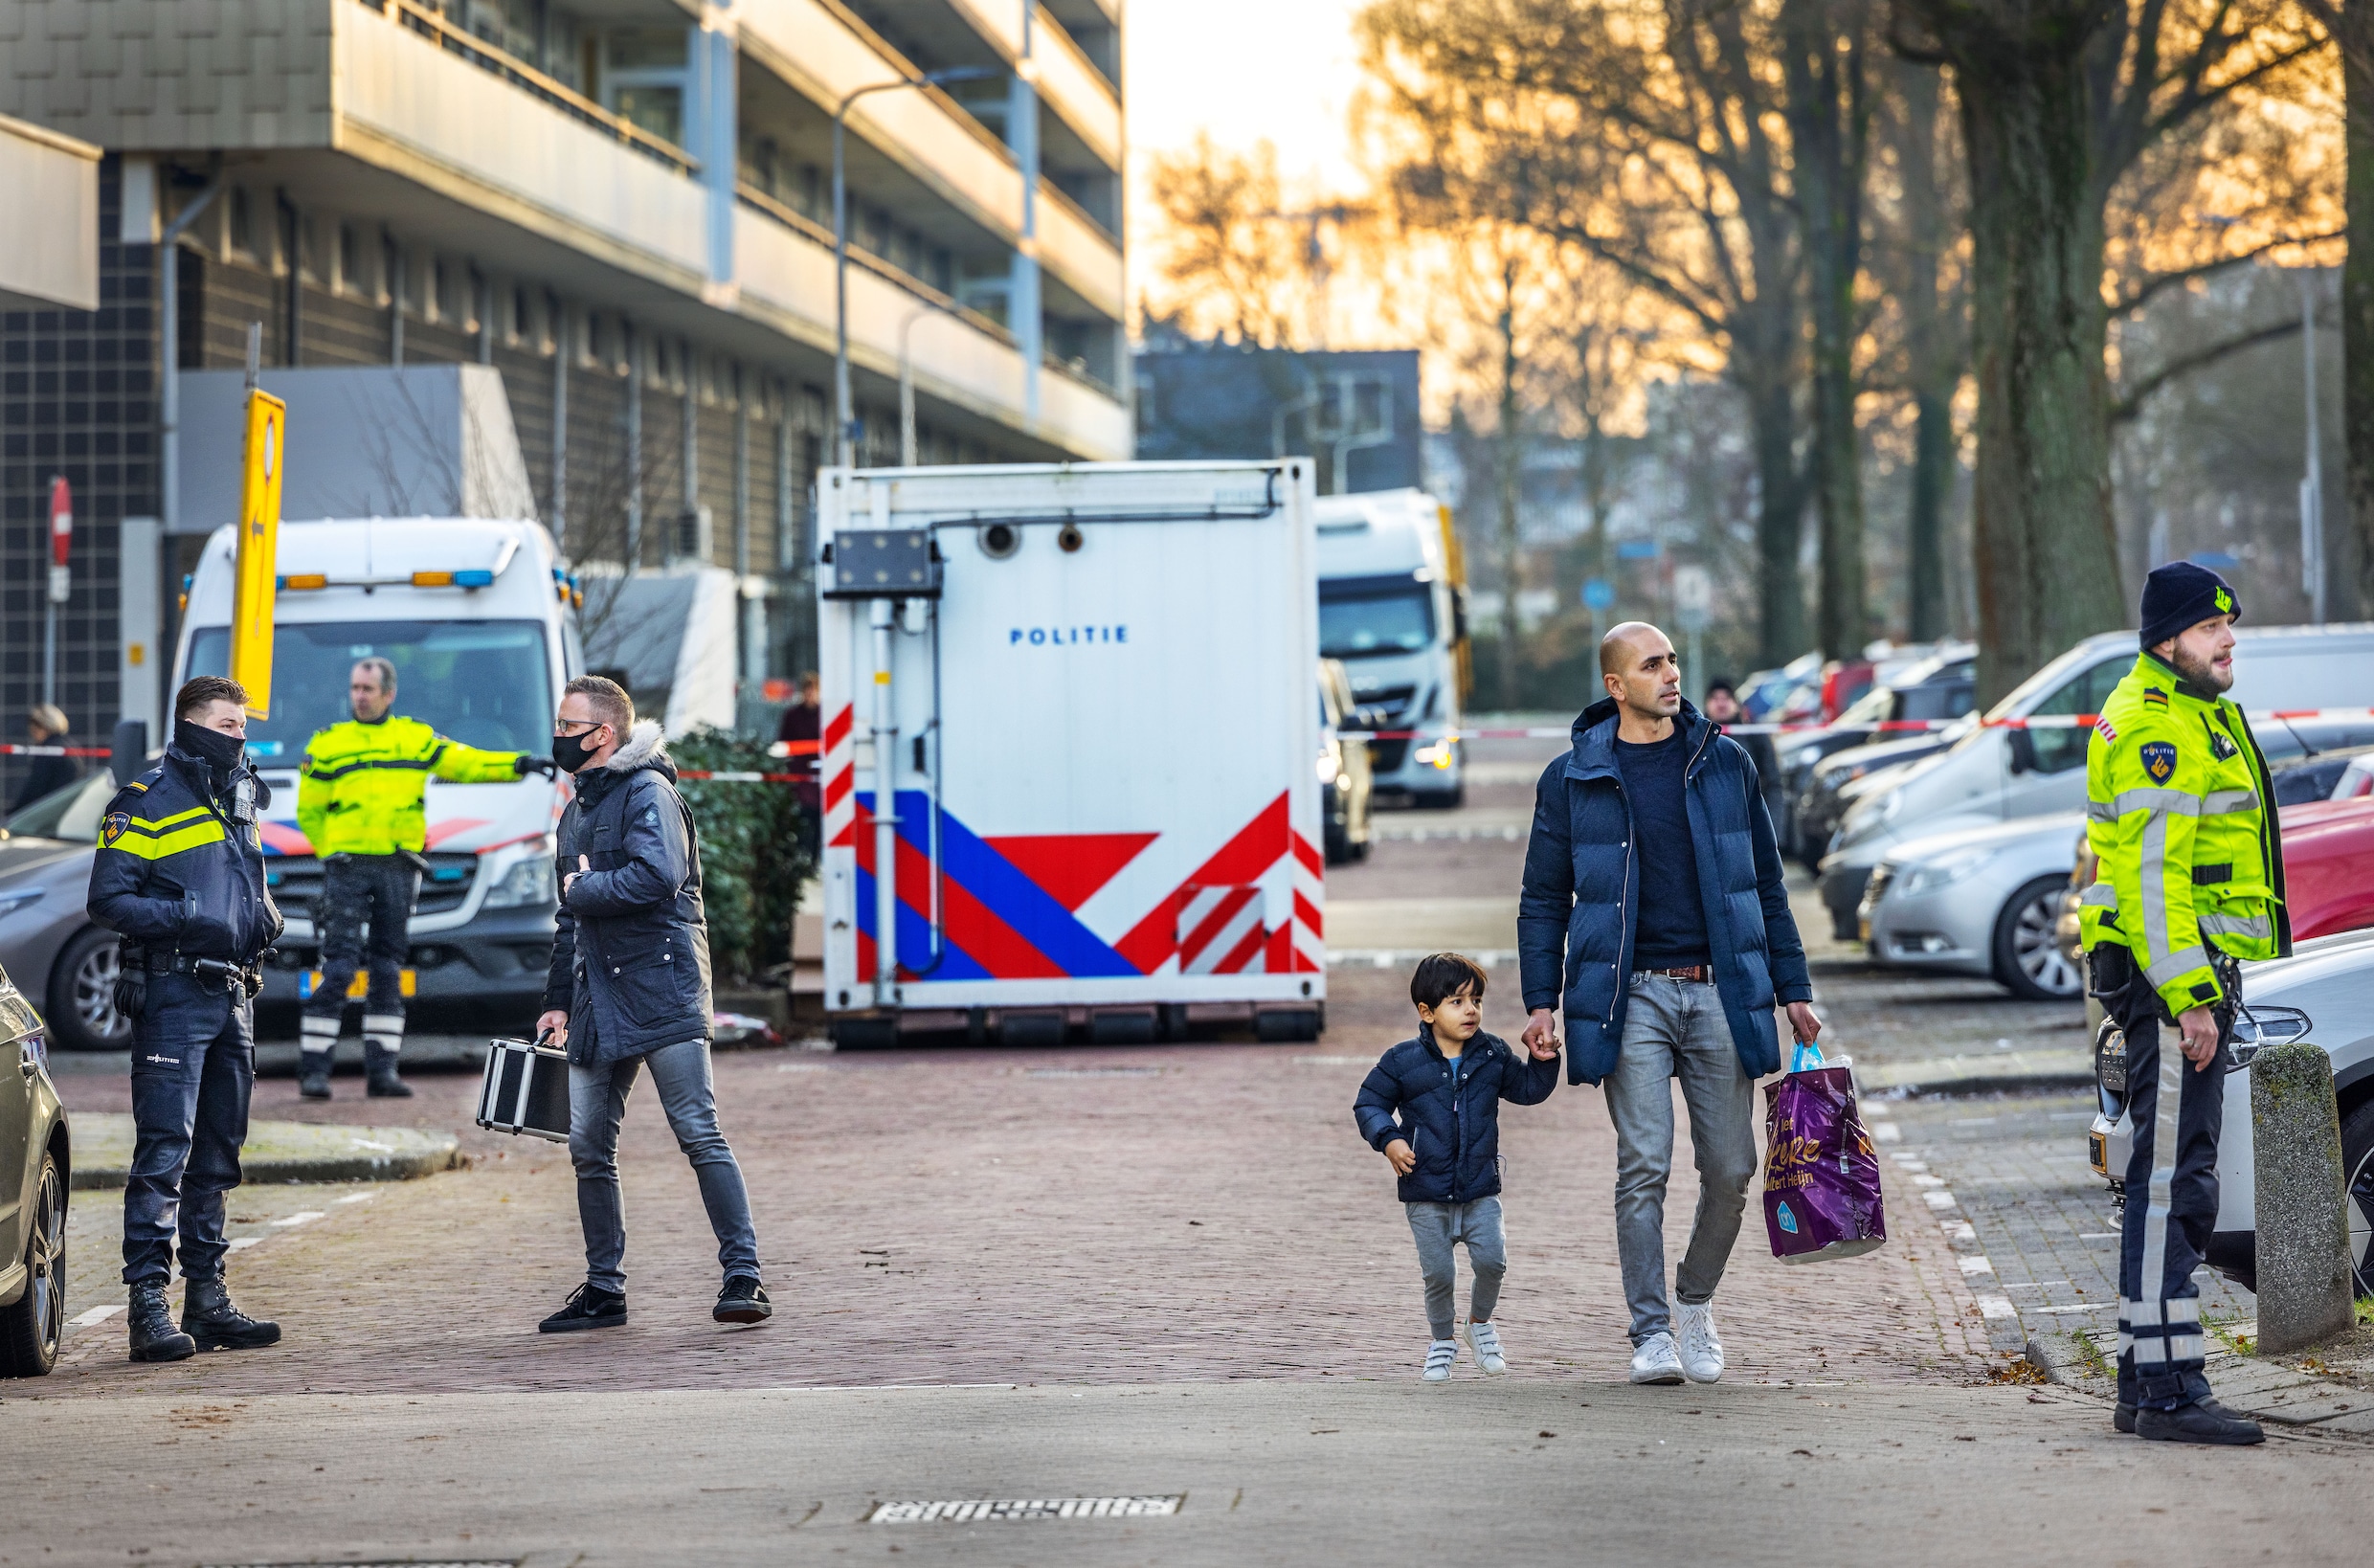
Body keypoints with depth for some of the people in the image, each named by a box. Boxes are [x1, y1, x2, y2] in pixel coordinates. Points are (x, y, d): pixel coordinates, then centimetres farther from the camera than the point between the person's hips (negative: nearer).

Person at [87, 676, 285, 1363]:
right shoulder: (146, 803, -7)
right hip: (172, 994, -8)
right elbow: (108, 899, -11)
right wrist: (184, 918, -23)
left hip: (233, 993, 8)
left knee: (217, 1152, 12)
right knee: (164, 1151, -12)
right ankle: (148, 1304, -14)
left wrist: (265, 916, 9)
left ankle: (207, 1299, 19)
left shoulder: (242, 800, 17)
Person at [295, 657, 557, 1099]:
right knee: (338, 967, -9)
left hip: (398, 868, 3)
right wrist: (331, 853, 5)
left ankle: (382, 1070, 8)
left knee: (388, 970, 5)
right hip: (347, 868, -3)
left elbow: (466, 763, 11)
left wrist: (519, 764, -1)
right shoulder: (328, 744, 7)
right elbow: (308, 810, 12)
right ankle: (314, 1070, -7)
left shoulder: (416, 739, 13)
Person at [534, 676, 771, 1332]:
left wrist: (584, 890, -9)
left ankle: (743, 1276, -10)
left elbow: (657, 876, -23)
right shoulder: (577, 813, 22)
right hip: (598, 998, 9)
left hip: (660, 988, -9)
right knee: (589, 1146, 5)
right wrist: (559, 1002, 22)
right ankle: (603, 1289, 13)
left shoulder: (647, 792, -6)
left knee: (699, 1134, -10)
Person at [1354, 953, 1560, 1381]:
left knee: (1491, 1260, -10)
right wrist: (1388, 1139, -16)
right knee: (1438, 1273, 0)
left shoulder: (1493, 1055, 3)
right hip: (1426, 1194, -2)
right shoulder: (1403, 1061, -7)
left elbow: (1528, 1089, 14)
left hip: (1480, 1189, 2)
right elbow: (1369, 1105, 0)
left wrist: (1544, 1061, -4)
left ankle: (1480, 1323, 19)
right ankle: (1442, 1341, 24)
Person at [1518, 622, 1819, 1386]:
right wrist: (1542, 1000, -1)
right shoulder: (1573, 778, 4)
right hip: (1631, 994, -2)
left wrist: (1792, 989, 10)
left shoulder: (1723, 763, 9)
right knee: (1643, 1166, -8)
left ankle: (1696, 1302, 24)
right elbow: (1544, 898, 8)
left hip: (1721, 992, 2)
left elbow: (1766, 883, 14)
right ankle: (1651, 1332, -2)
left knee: (1730, 1168, 2)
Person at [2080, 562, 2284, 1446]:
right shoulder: (2152, 726, -14)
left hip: (2195, 975, 11)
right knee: (2170, 1180, -11)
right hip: (2172, 977, -11)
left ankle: (2144, 1383, 18)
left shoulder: (2195, 716, 21)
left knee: (2174, 1181, 13)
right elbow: (2150, 872, -21)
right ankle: (2167, 1393, -12)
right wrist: (2187, 996, -24)